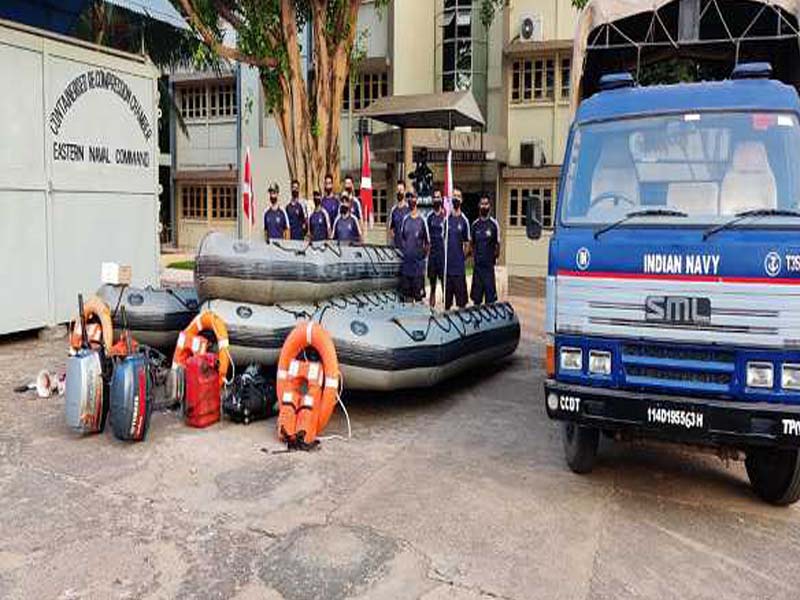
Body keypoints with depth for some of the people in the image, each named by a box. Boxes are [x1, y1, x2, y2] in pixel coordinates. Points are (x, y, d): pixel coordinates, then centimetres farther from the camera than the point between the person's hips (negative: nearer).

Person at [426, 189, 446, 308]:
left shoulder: (445, 216, -6)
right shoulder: (430, 217, 10)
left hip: (442, 250, -5)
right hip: (432, 250, 5)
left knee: (443, 275, -3)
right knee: (432, 275, 11)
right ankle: (432, 295, 21)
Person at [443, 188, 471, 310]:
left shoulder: (464, 220, -1)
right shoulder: (447, 219, 4)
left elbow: (467, 244, 4)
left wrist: (462, 258, 1)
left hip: (459, 266, -2)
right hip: (447, 265, 2)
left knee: (461, 294, 1)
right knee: (447, 293, 10)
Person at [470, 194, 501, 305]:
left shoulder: (494, 224, -2)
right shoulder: (475, 224, 8)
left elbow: (497, 244, 2)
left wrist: (495, 256, -5)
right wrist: (474, 255, 5)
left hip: (489, 263, -3)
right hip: (477, 263, 3)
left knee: (490, 289, -2)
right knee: (476, 292, 8)